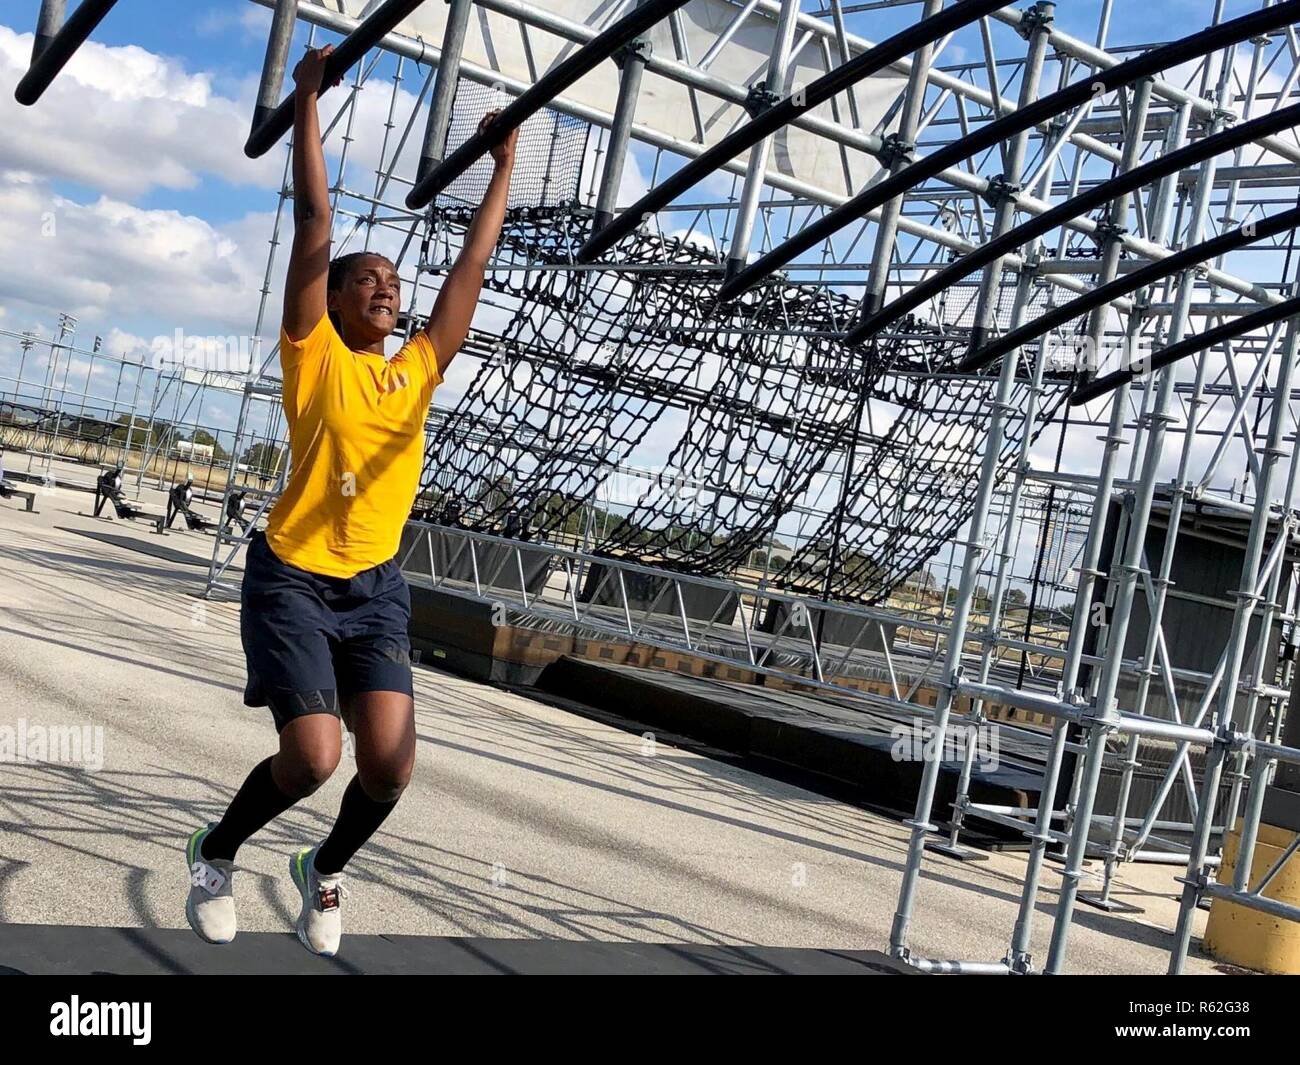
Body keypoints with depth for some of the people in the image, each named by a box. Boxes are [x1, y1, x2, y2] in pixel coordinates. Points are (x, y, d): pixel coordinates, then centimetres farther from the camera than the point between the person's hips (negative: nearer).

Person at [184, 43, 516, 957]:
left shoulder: (418, 370, 11)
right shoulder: (315, 355, 1)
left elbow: (472, 267, 15)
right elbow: (315, 220, -1)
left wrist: (505, 167, 20)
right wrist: (309, 98, 1)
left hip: (378, 586, 4)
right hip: (292, 577, -4)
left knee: (390, 761, -11)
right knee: (313, 757, -15)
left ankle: (326, 870, 20)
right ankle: (216, 854, 17)